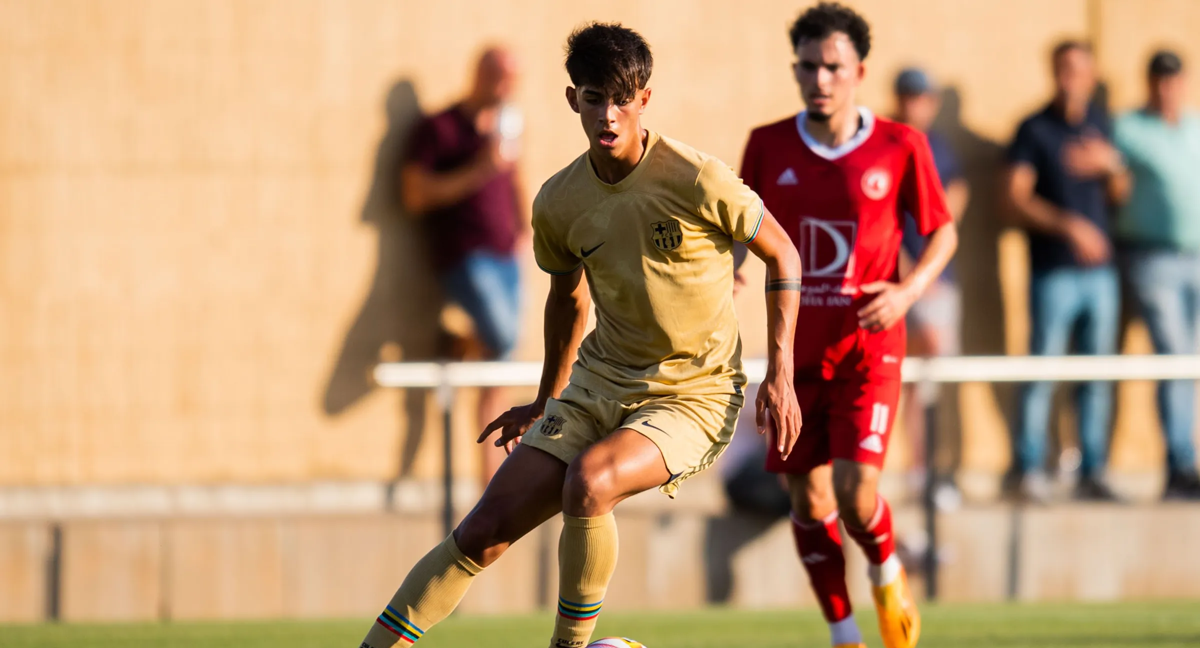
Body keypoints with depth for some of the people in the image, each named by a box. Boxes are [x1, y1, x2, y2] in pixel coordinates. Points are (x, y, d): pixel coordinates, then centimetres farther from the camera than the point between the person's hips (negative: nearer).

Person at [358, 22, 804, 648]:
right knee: (483, 532, -6)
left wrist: (781, 374, -8)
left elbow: (782, 254, -3)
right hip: (601, 380, 5)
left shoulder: (695, 180, -17)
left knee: (589, 479, -33)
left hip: (695, 393, -5)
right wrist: (547, 401, 27)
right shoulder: (558, 203, -2)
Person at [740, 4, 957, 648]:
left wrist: (908, 291, -13)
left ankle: (888, 573, 17)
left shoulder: (900, 146, -5)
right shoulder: (769, 146, 0)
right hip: (796, 347, 3)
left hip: (868, 347, -3)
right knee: (808, 498, 3)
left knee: (856, 492, -16)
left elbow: (943, 233, 5)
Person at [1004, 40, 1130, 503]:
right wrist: (1068, 225, -23)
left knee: (1096, 376, 5)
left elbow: (1118, 195, 18)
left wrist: (1109, 164, -4)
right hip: (1053, 270, -5)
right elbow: (1016, 199, -11)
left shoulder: (1099, 123, 13)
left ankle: (1091, 473, 9)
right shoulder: (1035, 130, -3)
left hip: (1099, 269, 5)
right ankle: (1028, 469, 1)